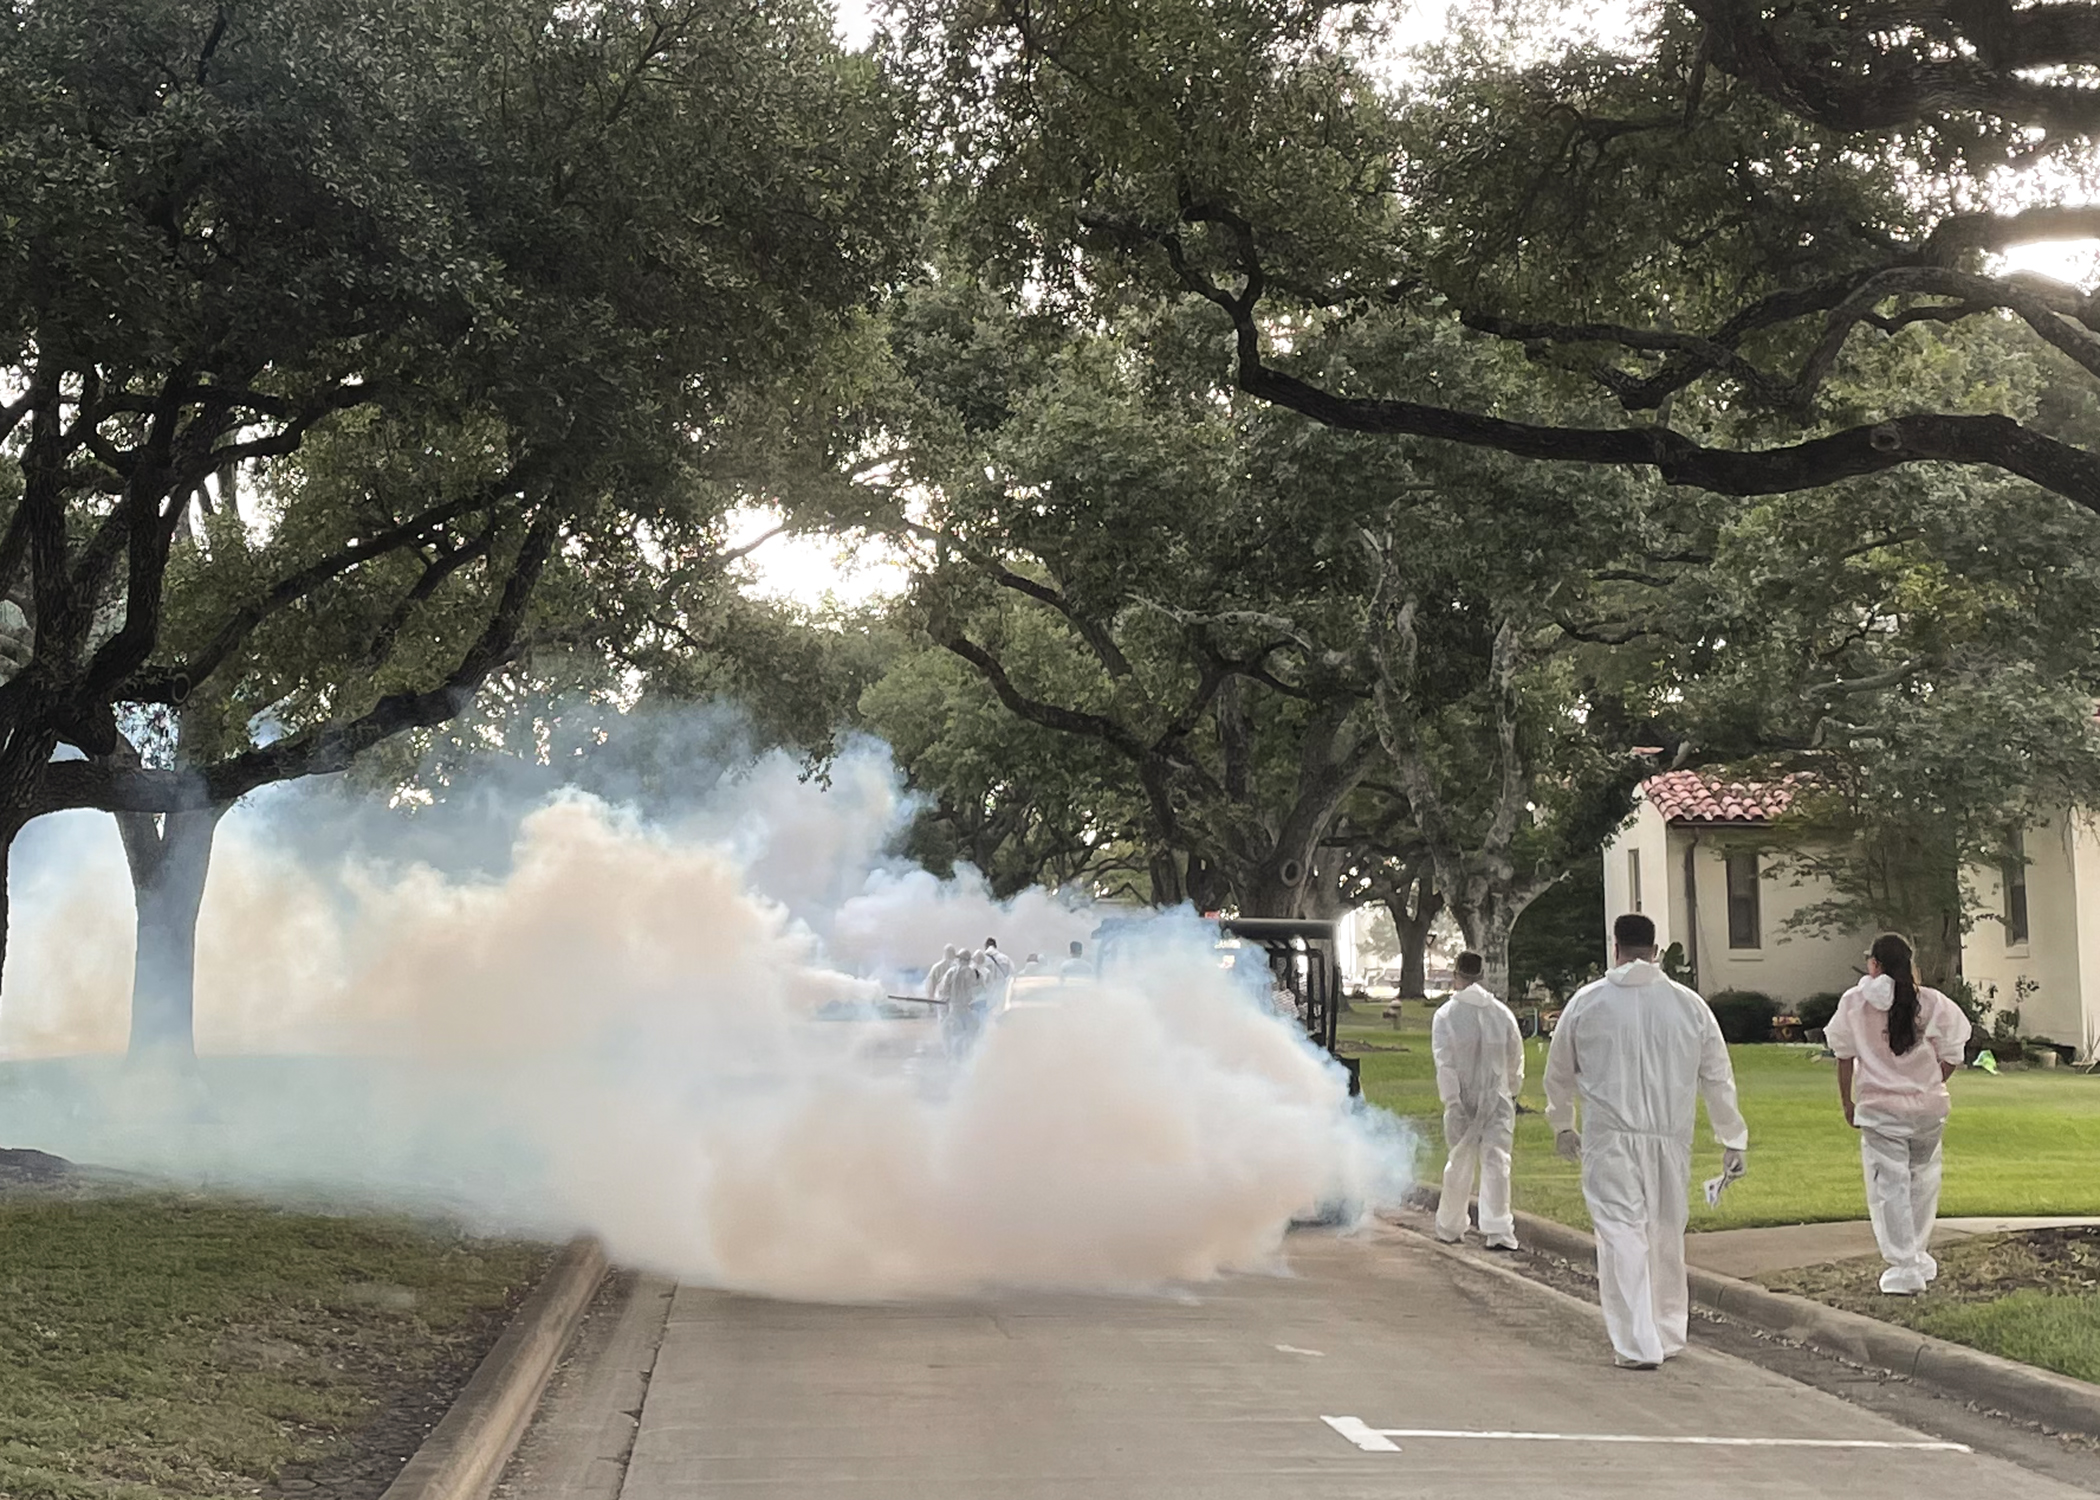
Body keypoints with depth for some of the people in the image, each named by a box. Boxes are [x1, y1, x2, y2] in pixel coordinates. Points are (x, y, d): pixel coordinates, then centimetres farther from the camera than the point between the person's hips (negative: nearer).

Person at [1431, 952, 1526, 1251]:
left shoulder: (1445, 1014, -6)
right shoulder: (1502, 1012, -1)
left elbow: (1444, 1062, -12)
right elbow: (1516, 1058, 8)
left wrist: (1453, 1103, -13)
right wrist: (1511, 1092, 21)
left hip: (1463, 1103, 0)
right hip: (1499, 1099, 0)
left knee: (1459, 1164, 13)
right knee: (1496, 1162, -3)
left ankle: (1449, 1227, 25)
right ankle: (1497, 1230, -11)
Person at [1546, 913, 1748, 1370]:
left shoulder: (1587, 1002, -1)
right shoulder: (1690, 1005, 3)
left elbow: (1558, 1073, 11)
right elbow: (1719, 1079, 8)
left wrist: (1562, 1126, 28)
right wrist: (1733, 1140, 17)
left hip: (1610, 1139, -3)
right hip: (1670, 1138, 3)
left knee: (1622, 1236, -2)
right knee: (1667, 1236, 16)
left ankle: (1637, 1345, -6)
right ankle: (1669, 1332, 27)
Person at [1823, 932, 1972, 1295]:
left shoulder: (1856, 1001, -4)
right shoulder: (1933, 1003, -2)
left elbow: (1845, 1057, -1)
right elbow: (1950, 1059, -1)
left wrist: (1847, 1103, 9)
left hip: (1879, 1106, -2)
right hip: (1928, 1107, 2)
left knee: (1889, 1186, 3)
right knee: (1922, 1178, 18)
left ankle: (1904, 1267, 2)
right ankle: (1920, 1256, 29)